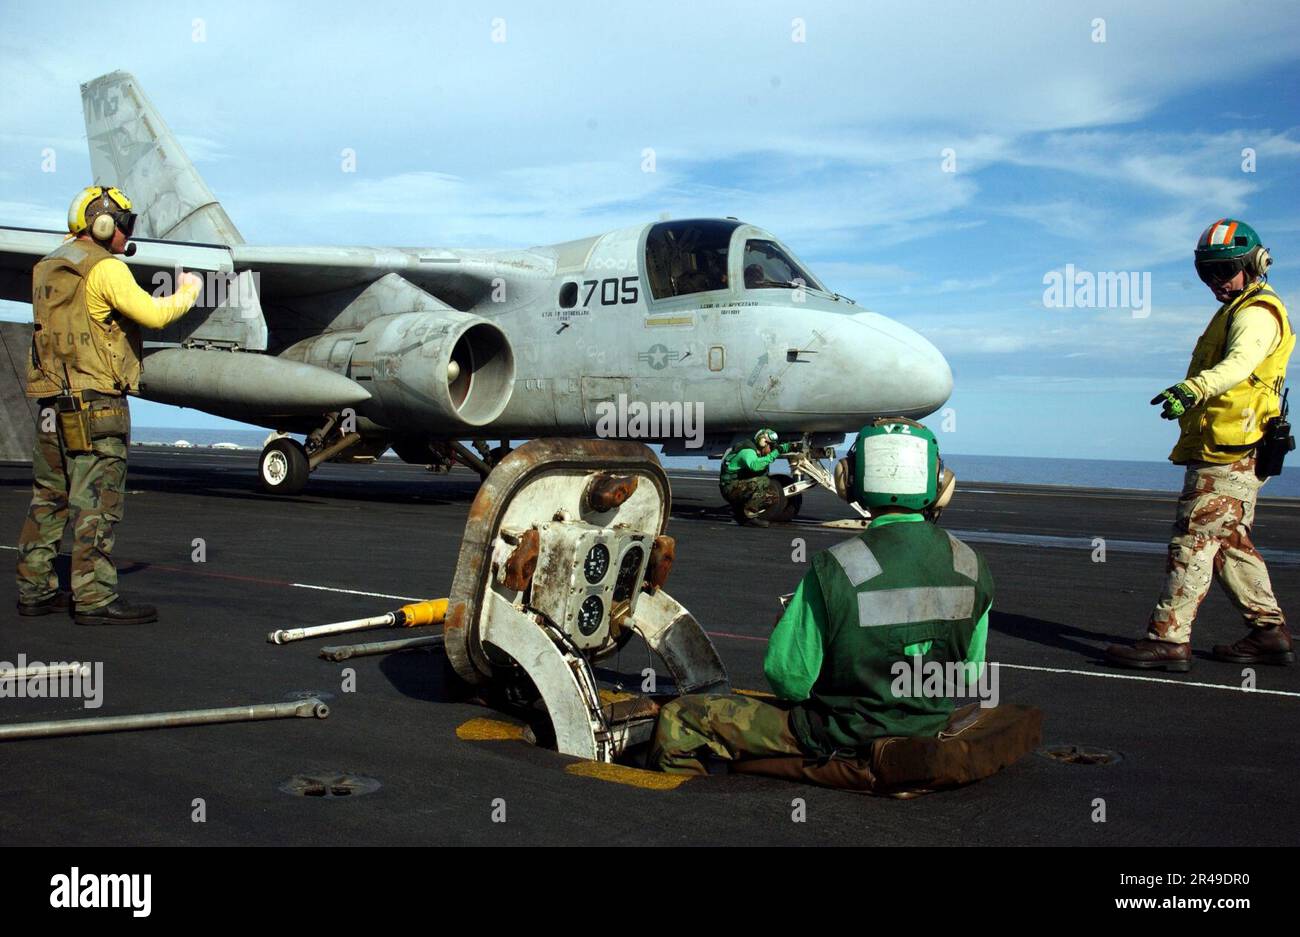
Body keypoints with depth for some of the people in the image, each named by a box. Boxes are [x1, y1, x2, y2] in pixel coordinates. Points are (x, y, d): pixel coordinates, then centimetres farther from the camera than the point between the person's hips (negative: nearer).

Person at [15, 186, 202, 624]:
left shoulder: (47, 267, 16)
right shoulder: (105, 268, -10)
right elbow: (153, 314, -17)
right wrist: (187, 292, 0)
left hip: (51, 402, 9)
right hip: (96, 401, -9)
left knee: (49, 498, 14)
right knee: (96, 501, -5)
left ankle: (35, 590, 20)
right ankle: (95, 598, -3)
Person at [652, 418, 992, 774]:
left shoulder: (835, 569, -23)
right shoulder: (972, 567, -8)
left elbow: (790, 679, -17)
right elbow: (970, 675, 4)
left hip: (845, 740, -5)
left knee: (678, 720, 4)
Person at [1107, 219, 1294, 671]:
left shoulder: (1257, 313, -12)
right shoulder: (1238, 311, 22)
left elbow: (1238, 364, -32)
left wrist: (1191, 389, -48)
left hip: (1227, 454, -11)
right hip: (1231, 454, 11)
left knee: (1193, 541, -11)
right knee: (1232, 543, 16)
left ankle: (1168, 638, -11)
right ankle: (1270, 632, 23)